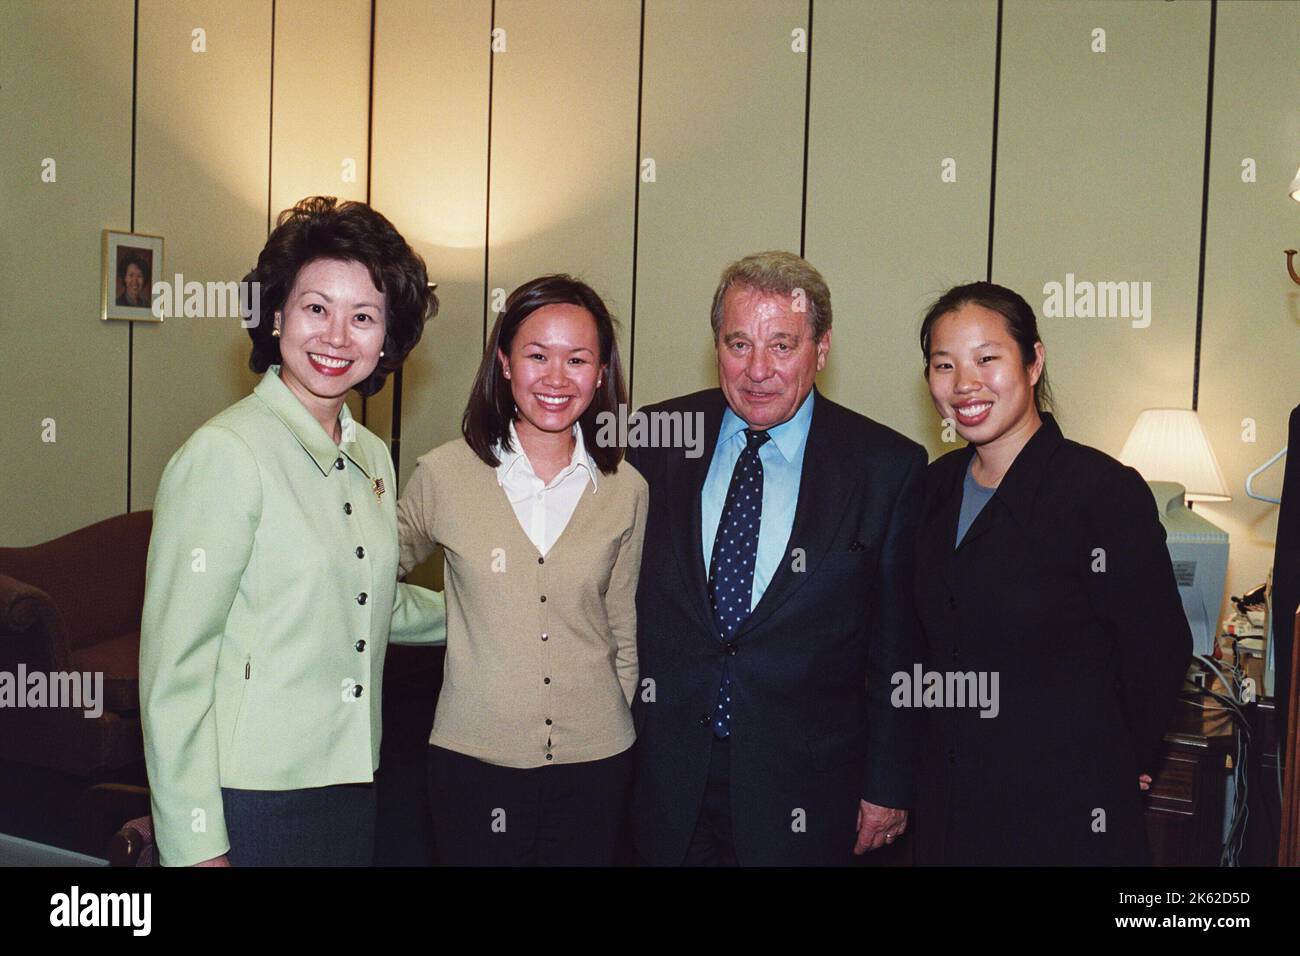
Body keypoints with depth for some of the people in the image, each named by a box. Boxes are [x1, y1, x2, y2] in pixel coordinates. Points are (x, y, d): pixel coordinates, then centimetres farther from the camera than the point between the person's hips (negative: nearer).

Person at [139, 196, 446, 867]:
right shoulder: (225, 453, -15)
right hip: (249, 802, -6)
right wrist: (195, 846, -15)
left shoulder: (372, 460, 6)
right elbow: (175, 667, -15)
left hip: (351, 787, 7)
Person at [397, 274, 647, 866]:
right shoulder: (442, 475, -6)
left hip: (594, 758, 1)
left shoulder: (624, 491, -1)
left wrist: (614, 725, 11)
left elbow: (624, 631, 8)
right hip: (474, 756, -1)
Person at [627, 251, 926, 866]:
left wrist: (887, 787, 0)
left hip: (803, 791, -1)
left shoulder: (887, 466, -8)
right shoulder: (658, 441, -2)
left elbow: (897, 648, -2)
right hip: (669, 779, 2)